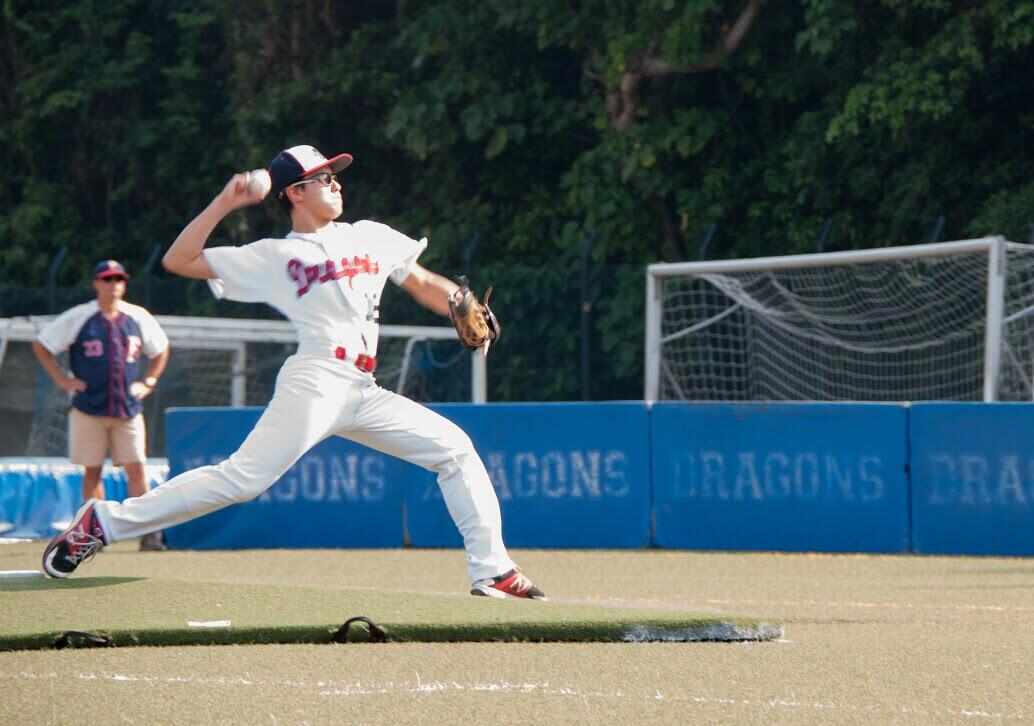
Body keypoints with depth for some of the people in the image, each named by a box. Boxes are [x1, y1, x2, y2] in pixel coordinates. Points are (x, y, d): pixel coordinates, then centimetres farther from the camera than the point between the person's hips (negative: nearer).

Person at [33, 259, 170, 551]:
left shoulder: (139, 318, 5)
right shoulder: (79, 318, -3)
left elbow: (161, 349, 22)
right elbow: (41, 344, 4)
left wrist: (149, 382, 10)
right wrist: (61, 379, -3)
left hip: (128, 408, 1)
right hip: (88, 409, -1)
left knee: (136, 468, -6)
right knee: (92, 471, 4)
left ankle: (148, 532, -6)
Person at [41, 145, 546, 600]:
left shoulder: (369, 237, 20)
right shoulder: (273, 257, 6)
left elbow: (424, 284, 21)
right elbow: (178, 261, 4)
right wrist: (225, 203, -2)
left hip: (363, 394, 6)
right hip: (315, 382, -6)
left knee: (455, 449, 0)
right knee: (243, 478, -20)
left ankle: (492, 572, 2)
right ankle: (103, 522, -16)